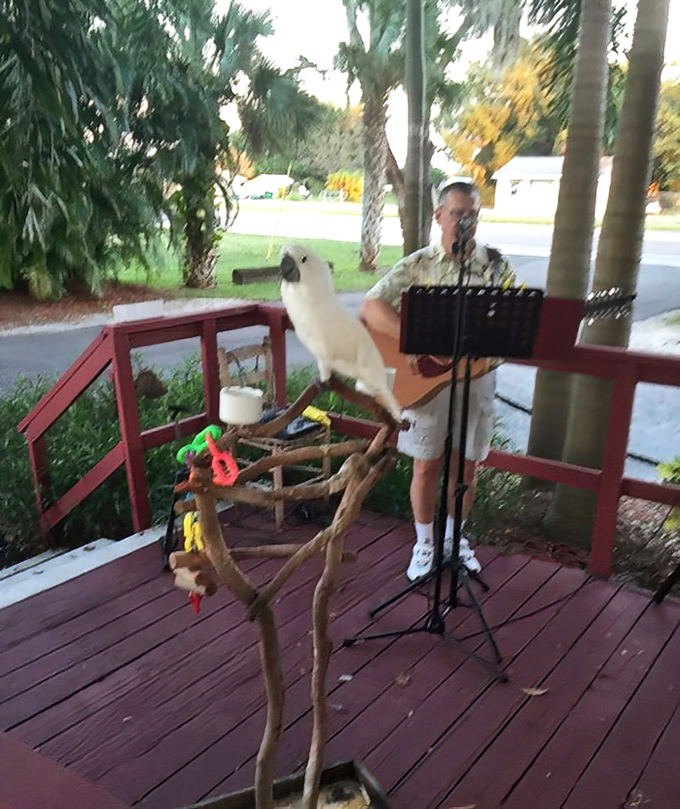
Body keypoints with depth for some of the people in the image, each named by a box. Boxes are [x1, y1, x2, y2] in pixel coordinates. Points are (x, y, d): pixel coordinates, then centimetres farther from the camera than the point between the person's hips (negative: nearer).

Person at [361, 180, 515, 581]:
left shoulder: (495, 264, 3)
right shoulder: (418, 265, -3)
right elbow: (372, 307, -14)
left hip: (477, 376, 2)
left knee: (466, 465, 12)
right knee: (427, 465, 6)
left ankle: (454, 537, 34)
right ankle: (425, 544, 26)